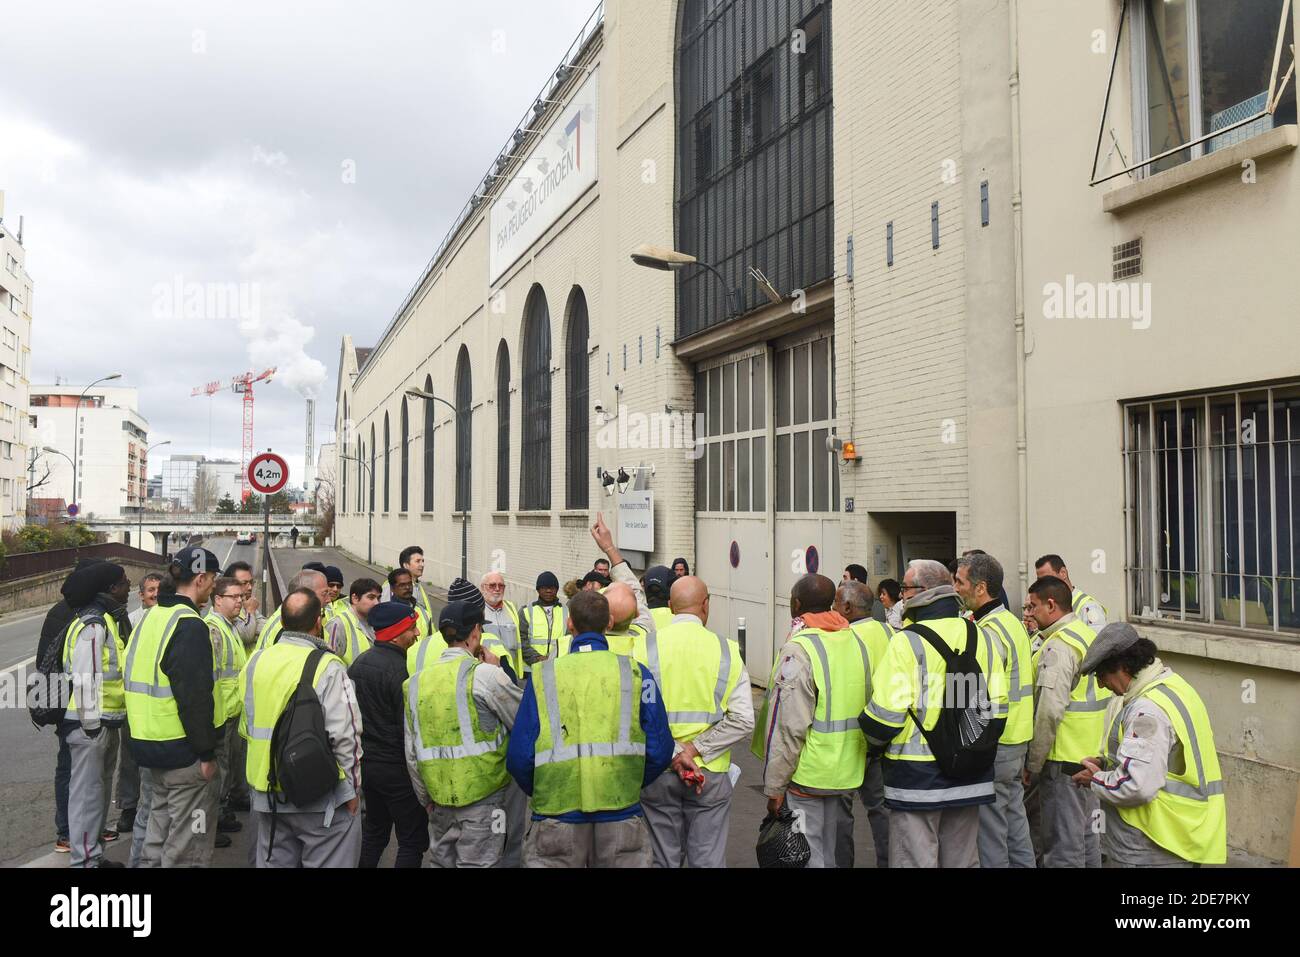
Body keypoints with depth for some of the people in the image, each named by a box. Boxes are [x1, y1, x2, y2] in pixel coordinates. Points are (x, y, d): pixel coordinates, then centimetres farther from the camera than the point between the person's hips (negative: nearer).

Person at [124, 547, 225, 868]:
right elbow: (195, 696, -23)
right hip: (183, 749, -9)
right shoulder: (189, 626, -20)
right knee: (188, 842, 3)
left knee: (160, 825, 22)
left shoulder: (151, 617, 9)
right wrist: (206, 753, -16)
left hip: (148, 743, 9)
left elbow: (144, 678, 17)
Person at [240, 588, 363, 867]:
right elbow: (344, 736, -18)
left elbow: (246, 727, 11)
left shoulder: (256, 661, 1)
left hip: (267, 791, 6)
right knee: (327, 862, 7)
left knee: (275, 862, 19)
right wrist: (351, 789, -7)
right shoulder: (328, 667, -18)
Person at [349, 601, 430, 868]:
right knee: (413, 840, 1)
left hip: (365, 762, 9)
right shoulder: (398, 671, -20)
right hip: (396, 766, -8)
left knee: (374, 829, 22)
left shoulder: (359, 662, 5)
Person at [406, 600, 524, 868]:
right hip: (484, 797, -6)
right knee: (479, 863, 3)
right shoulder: (484, 673, -14)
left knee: (443, 862, 18)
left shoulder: (416, 681, 4)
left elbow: (412, 752, 10)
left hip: (440, 797, 6)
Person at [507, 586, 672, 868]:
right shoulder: (636, 673, -1)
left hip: (557, 815, 0)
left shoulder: (543, 676, -3)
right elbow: (659, 750, -3)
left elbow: (519, 757, -4)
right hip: (622, 817, 1)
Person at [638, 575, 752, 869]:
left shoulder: (646, 646, -5)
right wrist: (696, 749, -10)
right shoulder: (727, 649, -4)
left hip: (657, 772, 1)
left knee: (664, 859, 13)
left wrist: (673, 754, -11)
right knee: (708, 860, 11)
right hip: (711, 774, 0)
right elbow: (743, 720, -10)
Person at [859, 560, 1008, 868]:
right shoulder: (978, 637, 4)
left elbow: (885, 714, -16)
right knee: (962, 859, 18)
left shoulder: (908, 641, -15)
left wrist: (874, 740, 4)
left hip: (917, 775, -6)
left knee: (916, 860, 4)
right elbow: (997, 706, 8)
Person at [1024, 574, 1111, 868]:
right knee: (1088, 838, 19)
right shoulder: (1090, 635, 11)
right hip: (1091, 758, 9)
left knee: (1064, 847, -1)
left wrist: (1033, 765, -14)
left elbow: (1048, 713, -23)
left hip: (1063, 761, -9)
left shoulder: (1058, 647, -18)